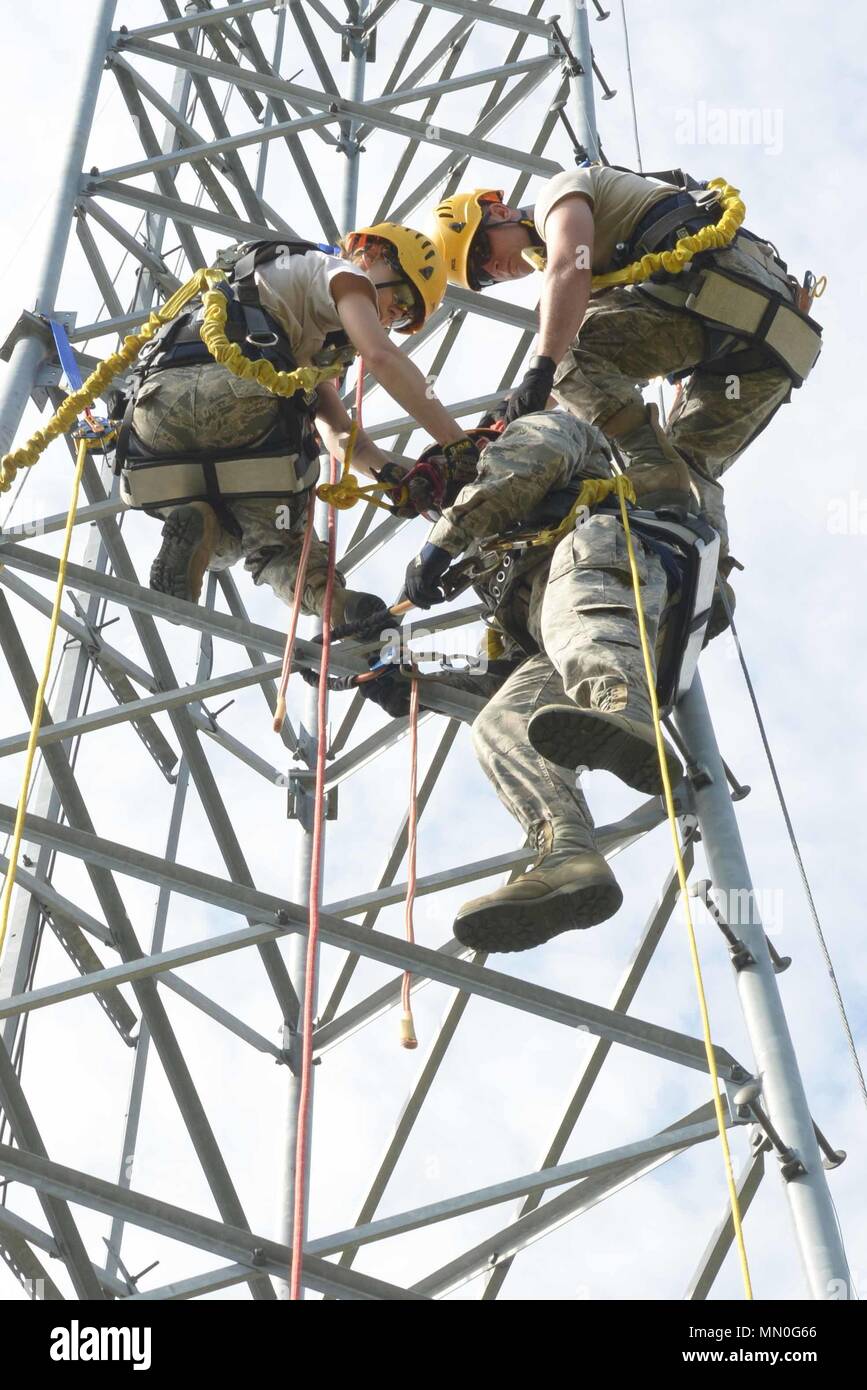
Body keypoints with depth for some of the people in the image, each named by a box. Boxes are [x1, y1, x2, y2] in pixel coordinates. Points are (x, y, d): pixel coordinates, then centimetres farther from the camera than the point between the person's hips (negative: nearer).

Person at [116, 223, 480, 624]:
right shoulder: (341, 273, 20)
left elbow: (337, 432, 32)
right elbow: (382, 357, 1)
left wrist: (392, 473, 15)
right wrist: (460, 447, -2)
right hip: (237, 387, -6)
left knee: (224, 542, 22)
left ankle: (195, 524, -10)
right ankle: (327, 594, -22)